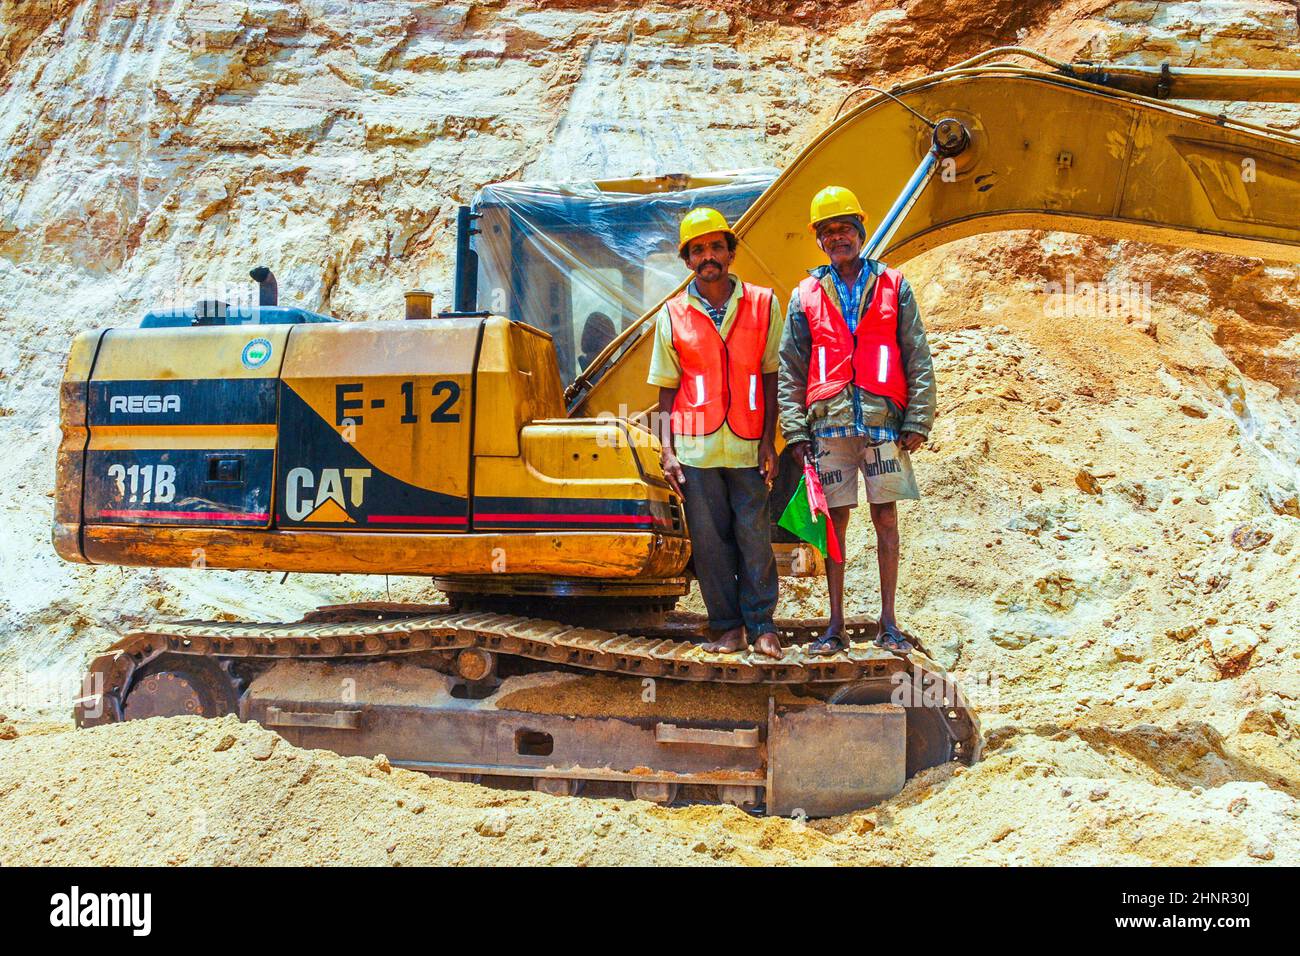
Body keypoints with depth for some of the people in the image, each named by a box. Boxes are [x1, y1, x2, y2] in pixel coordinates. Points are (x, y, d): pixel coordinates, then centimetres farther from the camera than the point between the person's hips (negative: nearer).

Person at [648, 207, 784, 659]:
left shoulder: (763, 304, 5)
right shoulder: (673, 315, 6)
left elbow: (770, 377, 5)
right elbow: (666, 389, 8)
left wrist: (768, 442, -2)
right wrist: (666, 449, 0)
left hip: (747, 447, -1)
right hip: (695, 447, 1)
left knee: (754, 535, 0)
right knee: (709, 540, 3)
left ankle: (761, 624, 14)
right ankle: (728, 626, 14)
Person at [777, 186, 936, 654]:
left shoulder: (893, 286, 8)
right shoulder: (805, 295, 11)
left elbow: (918, 360, 5)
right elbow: (790, 371, 9)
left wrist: (918, 422, -3)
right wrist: (795, 431, 0)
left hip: (883, 421, -1)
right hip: (829, 423, 1)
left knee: (885, 517, 2)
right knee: (834, 520, 4)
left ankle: (888, 622, 10)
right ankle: (835, 625, 11)